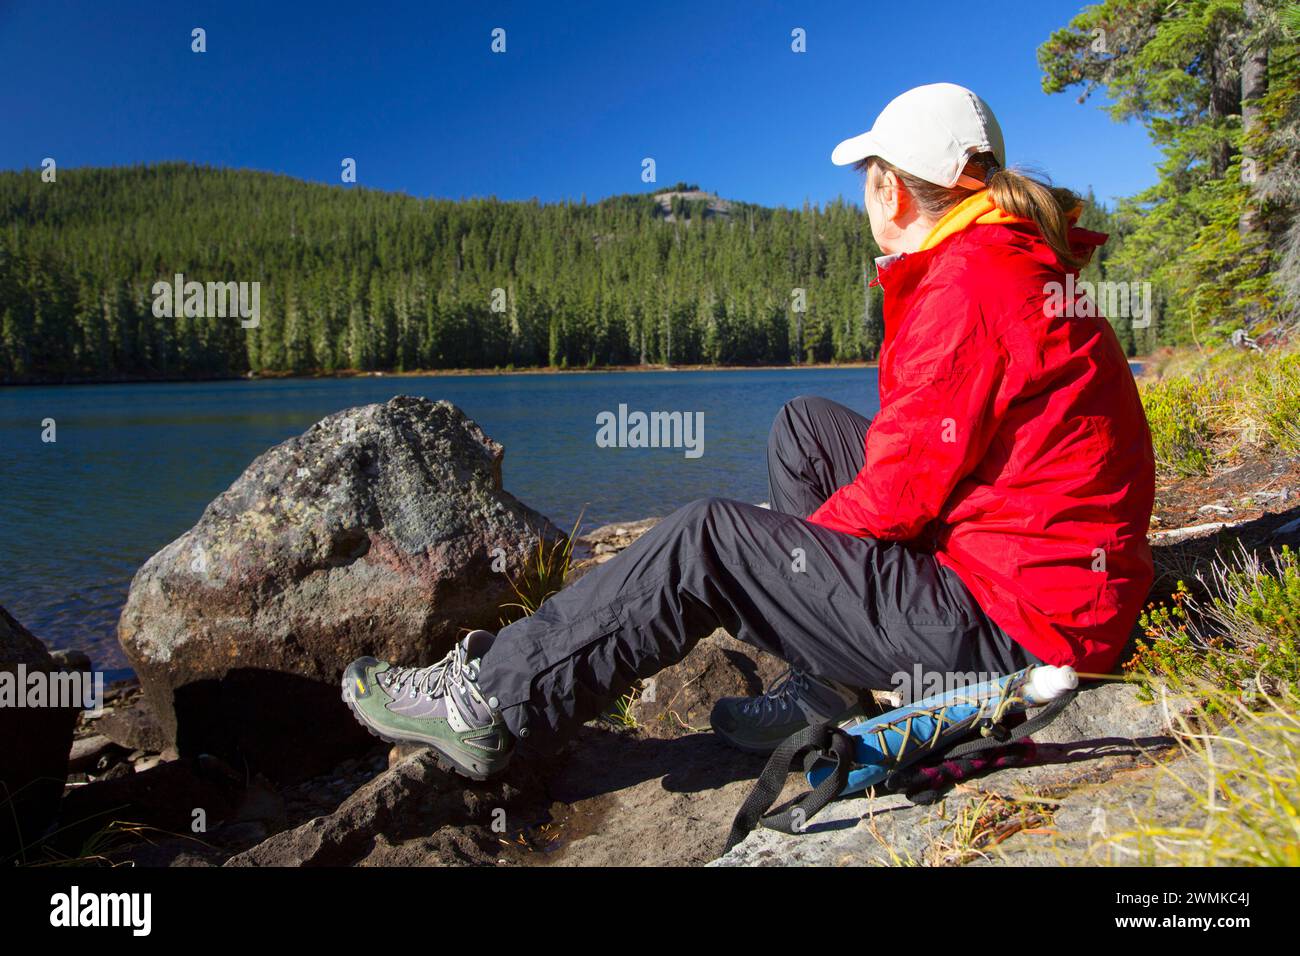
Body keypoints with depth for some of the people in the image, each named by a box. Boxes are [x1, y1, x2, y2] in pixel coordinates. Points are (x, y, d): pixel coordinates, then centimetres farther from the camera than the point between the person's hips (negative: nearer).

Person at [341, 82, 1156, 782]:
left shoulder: (969, 285, -19)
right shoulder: (1018, 262, 13)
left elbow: (902, 492, -19)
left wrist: (796, 542, -1)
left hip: (1016, 625, -10)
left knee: (708, 544, -12)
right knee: (806, 427, 13)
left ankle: (494, 705, 0)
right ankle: (831, 685, 12)